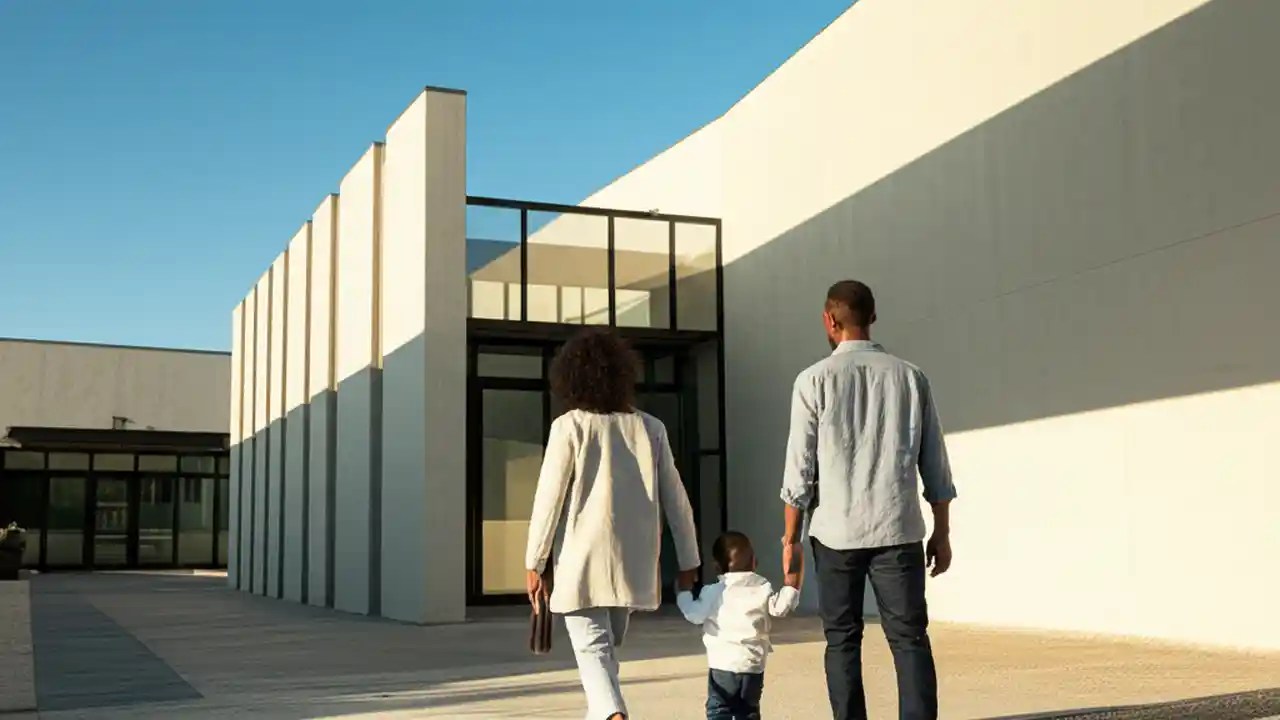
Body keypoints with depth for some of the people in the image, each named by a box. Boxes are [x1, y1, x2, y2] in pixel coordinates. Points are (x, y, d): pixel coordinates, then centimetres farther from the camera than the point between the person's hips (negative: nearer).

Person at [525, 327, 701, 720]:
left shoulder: (570, 426, -8)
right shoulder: (650, 428, 3)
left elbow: (549, 497, -9)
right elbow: (676, 500, 5)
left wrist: (534, 564, -2)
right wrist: (688, 561, 14)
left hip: (582, 564, -4)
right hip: (632, 564, 4)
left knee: (594, 650, -2)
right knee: (606, 648, 21)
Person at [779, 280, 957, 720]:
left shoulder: (815, 380, -2)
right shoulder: (910, 377, 4)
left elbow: (800, 468, -3)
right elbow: (936, 466, 6)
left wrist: (790, 537, 6)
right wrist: (942, 533, 14)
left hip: (836, 531, -1)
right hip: (899, 530, 1)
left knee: (842, 640, 8)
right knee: (910, 637, 2)